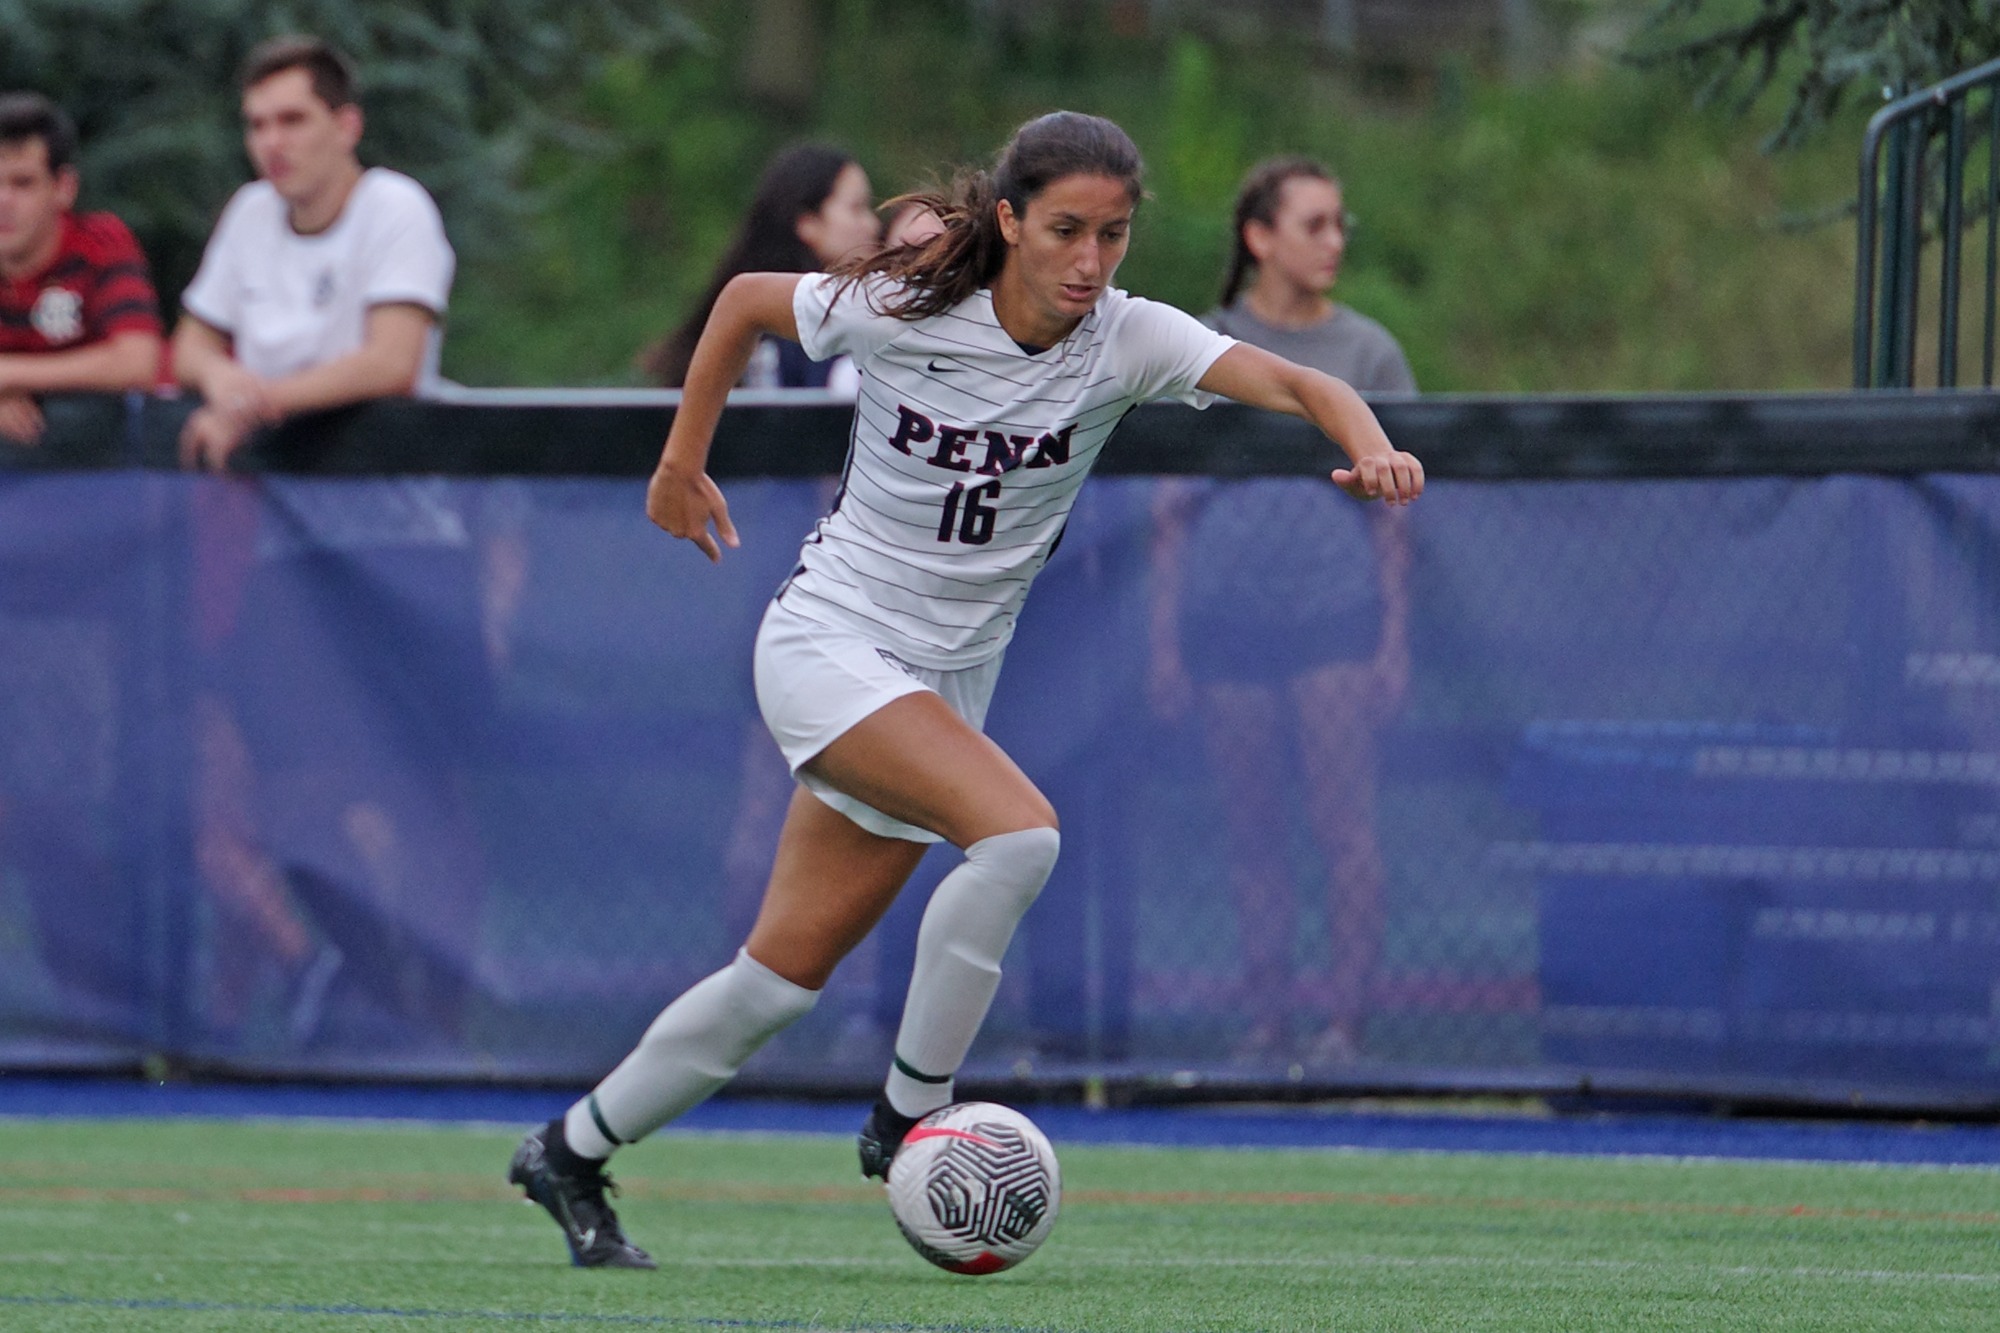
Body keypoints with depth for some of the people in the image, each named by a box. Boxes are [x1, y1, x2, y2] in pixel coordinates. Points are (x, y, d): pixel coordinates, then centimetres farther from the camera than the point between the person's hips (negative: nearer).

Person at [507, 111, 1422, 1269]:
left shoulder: (1129, 340, -12)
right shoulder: (896, 308, -15)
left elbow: (1289, 381, -29)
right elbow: (744, 301, 4)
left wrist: (1369, 444, -49)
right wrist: (682, 462, 10)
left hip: (948, 680, 4)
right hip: (830, 641, -4)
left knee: (785, 978, 7)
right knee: (1019, 831, -28)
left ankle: (573, 1154, 24)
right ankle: (910, 1116, -15)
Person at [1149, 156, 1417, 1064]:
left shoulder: (1367, 353, 7)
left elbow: (1391, 513, 7)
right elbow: (1173, 510, 11)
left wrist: (1395, 639, 1)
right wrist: (1165, 637, 6)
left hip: (1336, 614, -1)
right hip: (1225, 616, 1)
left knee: (1342, 823, -8)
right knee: (1252, 829, 3)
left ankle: (1347, 1017, -4)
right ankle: (1267, 1017, 9)